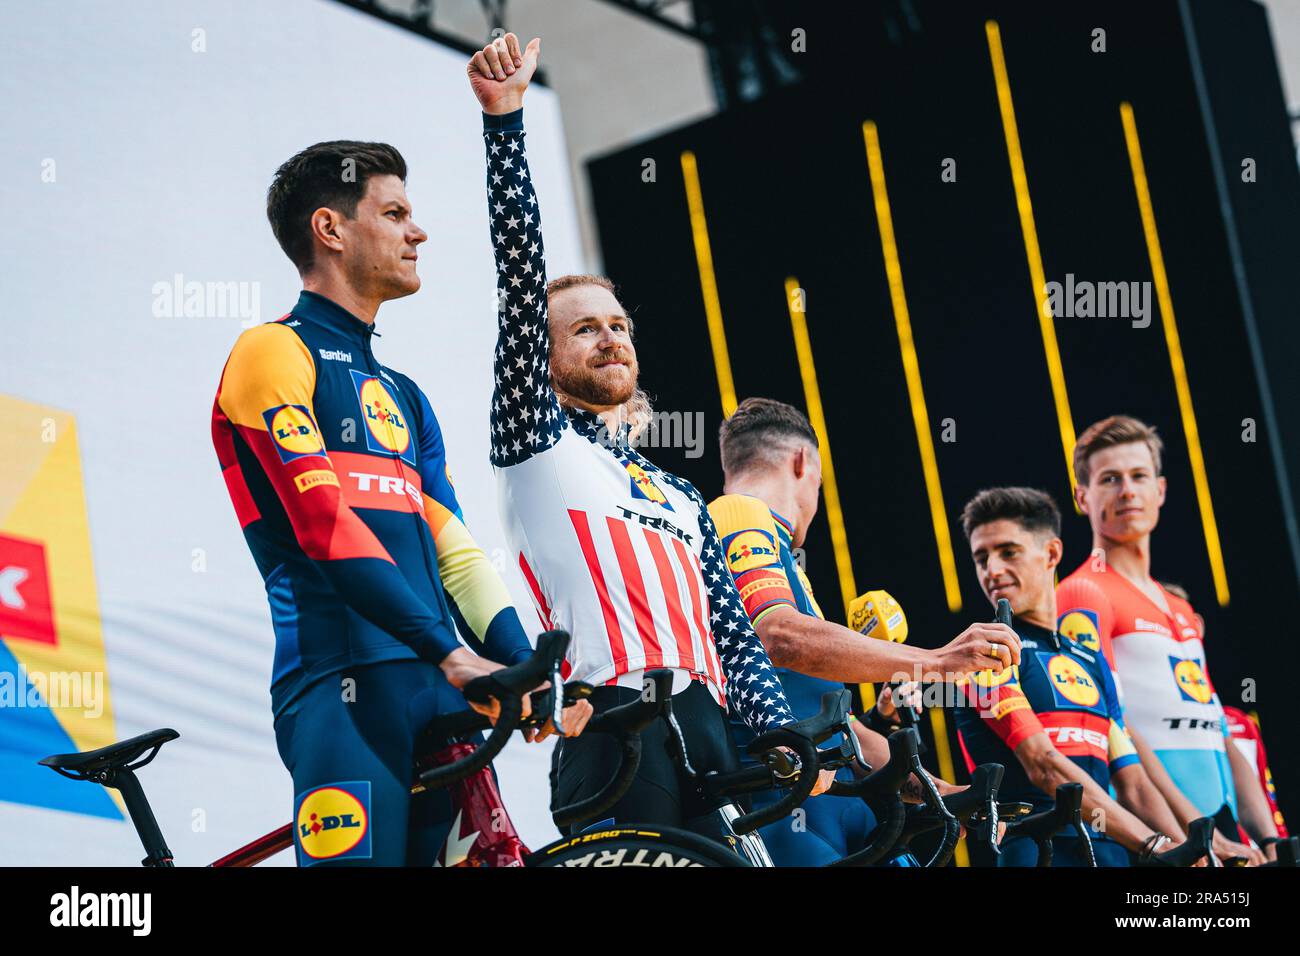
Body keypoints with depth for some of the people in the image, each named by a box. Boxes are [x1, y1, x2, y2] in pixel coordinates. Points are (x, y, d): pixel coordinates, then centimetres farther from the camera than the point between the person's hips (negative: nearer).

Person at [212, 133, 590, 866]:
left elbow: (454, 554, 17)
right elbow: (325, 526, -12)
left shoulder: (405, 398, 27)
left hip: (444, 695, 7)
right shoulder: (276, 353, 2)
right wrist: (450, 653, -19)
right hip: (347, 683, -7)